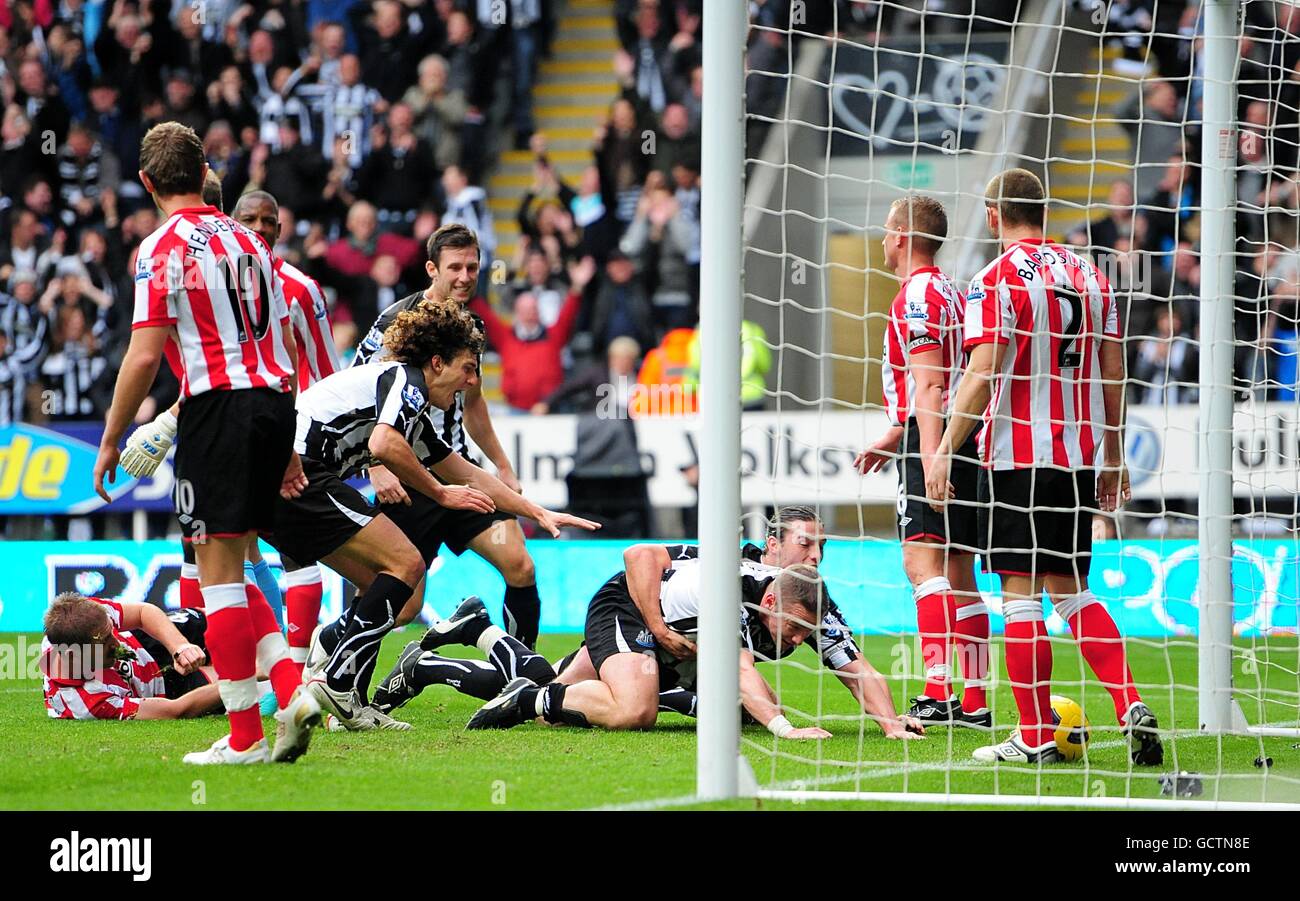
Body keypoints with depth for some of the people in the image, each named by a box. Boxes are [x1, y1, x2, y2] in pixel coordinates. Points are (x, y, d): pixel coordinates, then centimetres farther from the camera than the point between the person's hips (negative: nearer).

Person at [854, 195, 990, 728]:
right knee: (956, 574, 10)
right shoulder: (947, 293, 22)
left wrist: (930, 456, -25)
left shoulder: (917, 295, -8)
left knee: (923, 561, -18)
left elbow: (930, 384, -18)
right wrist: (891, 439, 37)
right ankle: (974, 701, 10)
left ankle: (940, 693, -29)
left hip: (933, 441, -10)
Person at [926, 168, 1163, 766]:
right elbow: (1113, 373, 12)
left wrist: (944, 451, -13)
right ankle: (1132, 709, -1)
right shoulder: (1089, 276, 10)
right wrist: (1113, 459, 19)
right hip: (1079, 456, 6)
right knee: (1069, 588, 14)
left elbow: (983, 375, -17)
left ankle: (1036, 738, -1)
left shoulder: (995, 281, -9)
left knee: (1021, 591, -1)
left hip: (1017, 456, -6)